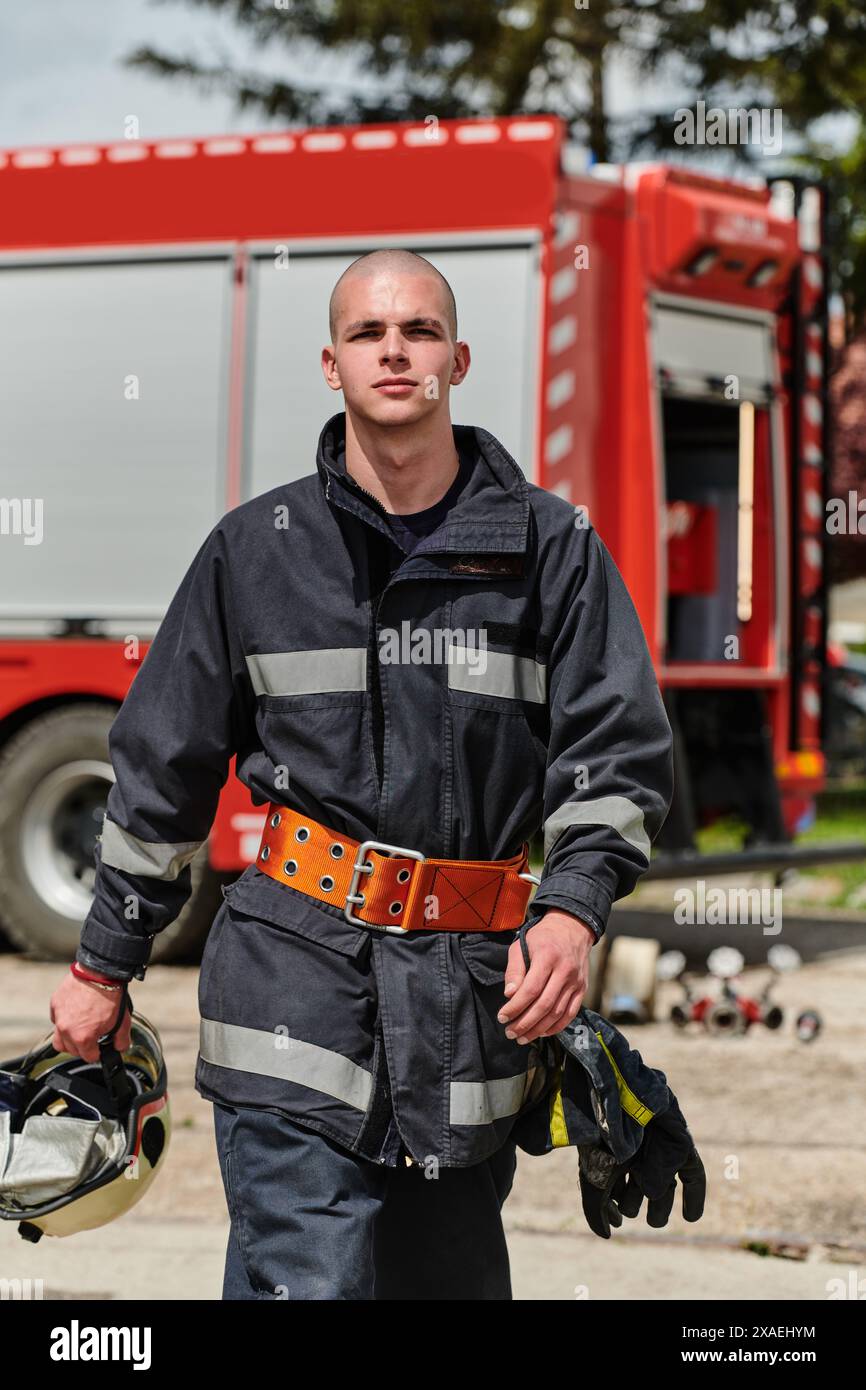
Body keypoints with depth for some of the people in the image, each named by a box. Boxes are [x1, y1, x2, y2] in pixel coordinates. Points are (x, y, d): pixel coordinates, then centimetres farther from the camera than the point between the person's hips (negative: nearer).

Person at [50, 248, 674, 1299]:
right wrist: (103, 967, 16)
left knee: (451, 1279, 10)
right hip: (295, 978, -1)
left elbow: (619, 755, 3)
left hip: (471, 1003, 2)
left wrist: (572, 910, -15)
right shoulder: (256, 549, 6)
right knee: (302, 1278, -12)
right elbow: (162, 770, 13)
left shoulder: (551, 545, 6)